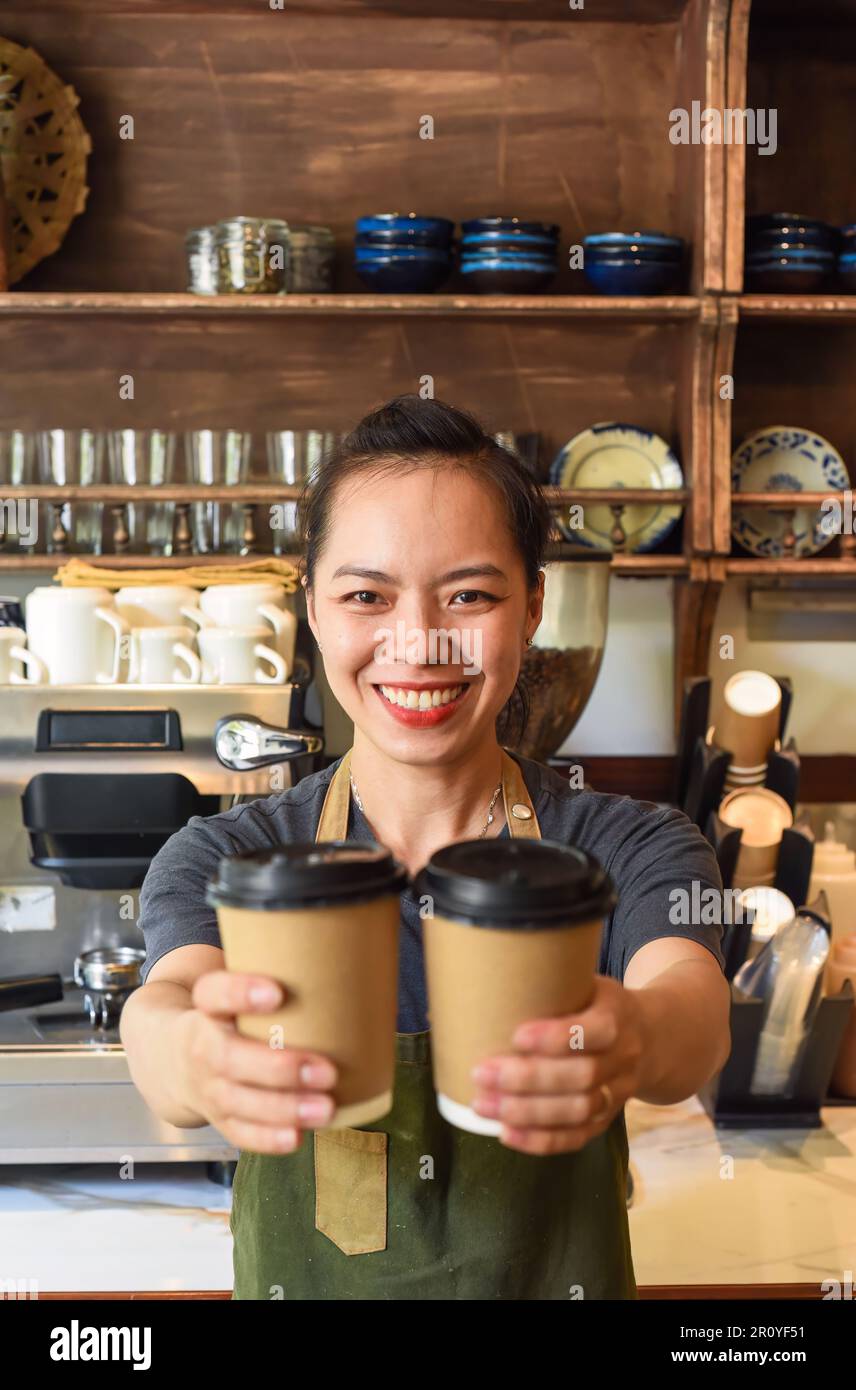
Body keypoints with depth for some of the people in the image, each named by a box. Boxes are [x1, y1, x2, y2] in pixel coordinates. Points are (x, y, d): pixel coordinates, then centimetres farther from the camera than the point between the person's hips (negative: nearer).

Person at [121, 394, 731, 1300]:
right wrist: (193, 1058, -54)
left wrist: (639, 1038, -55)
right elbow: (171, 998, -31)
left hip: (562, 1275, 1)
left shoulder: (634, 853, -14)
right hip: (304, 1279, 0)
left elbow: (694, 1005, -32)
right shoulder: (221, 859, -13)